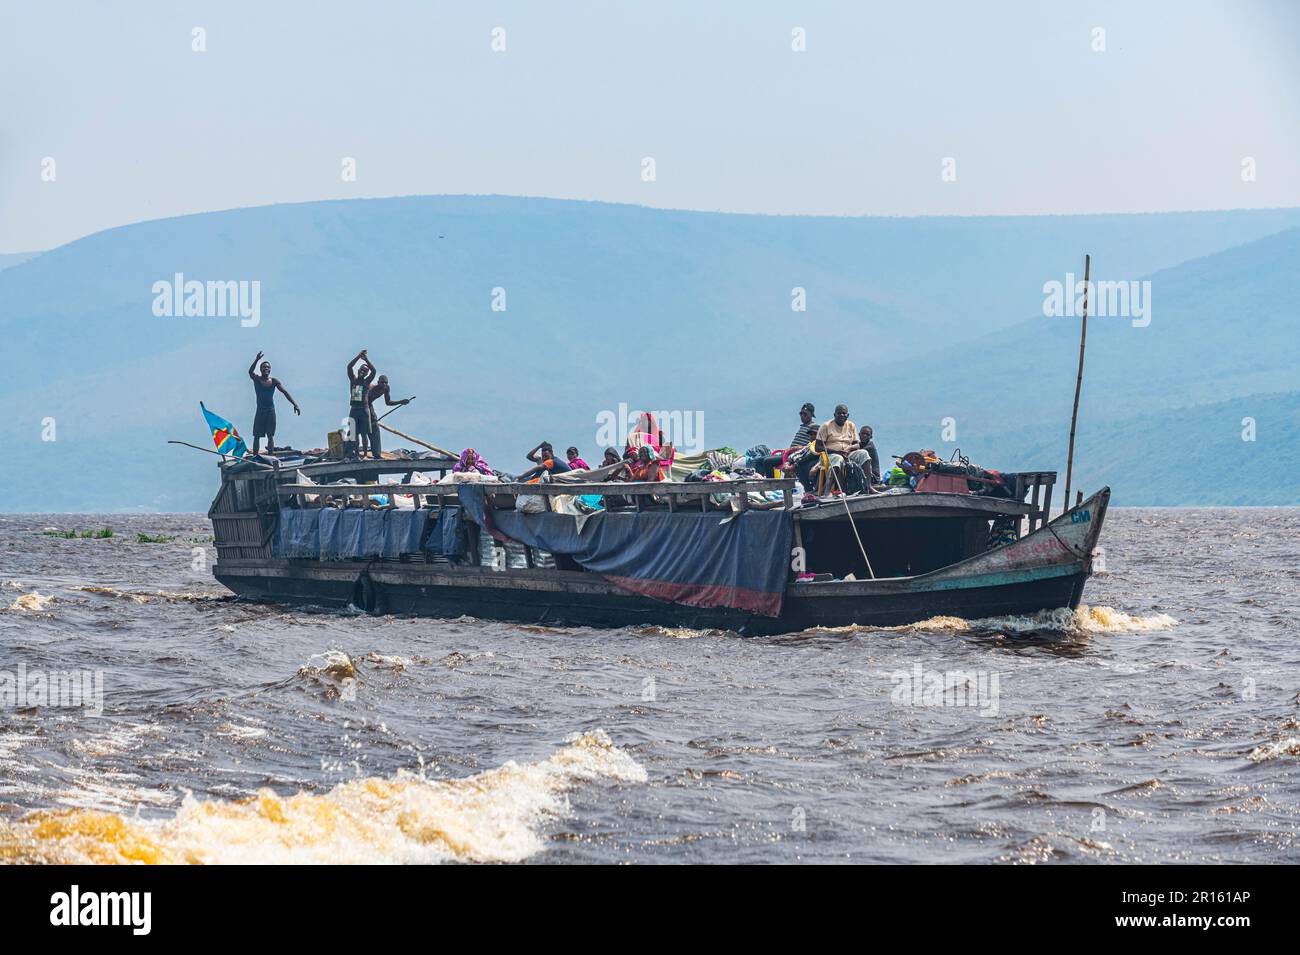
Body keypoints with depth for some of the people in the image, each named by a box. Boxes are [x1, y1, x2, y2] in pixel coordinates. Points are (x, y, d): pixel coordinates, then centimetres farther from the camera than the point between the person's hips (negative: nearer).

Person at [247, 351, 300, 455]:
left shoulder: (274, 381, 4)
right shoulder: (257, 379, 0)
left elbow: (285, 392, -2)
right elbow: (250, 372, -21)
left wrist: (295, 404, -14)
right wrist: (256, 360, -37)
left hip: (270, 411, 1)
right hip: (260, 411, -1)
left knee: (270, 436, 1)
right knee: (256, 436, -2)